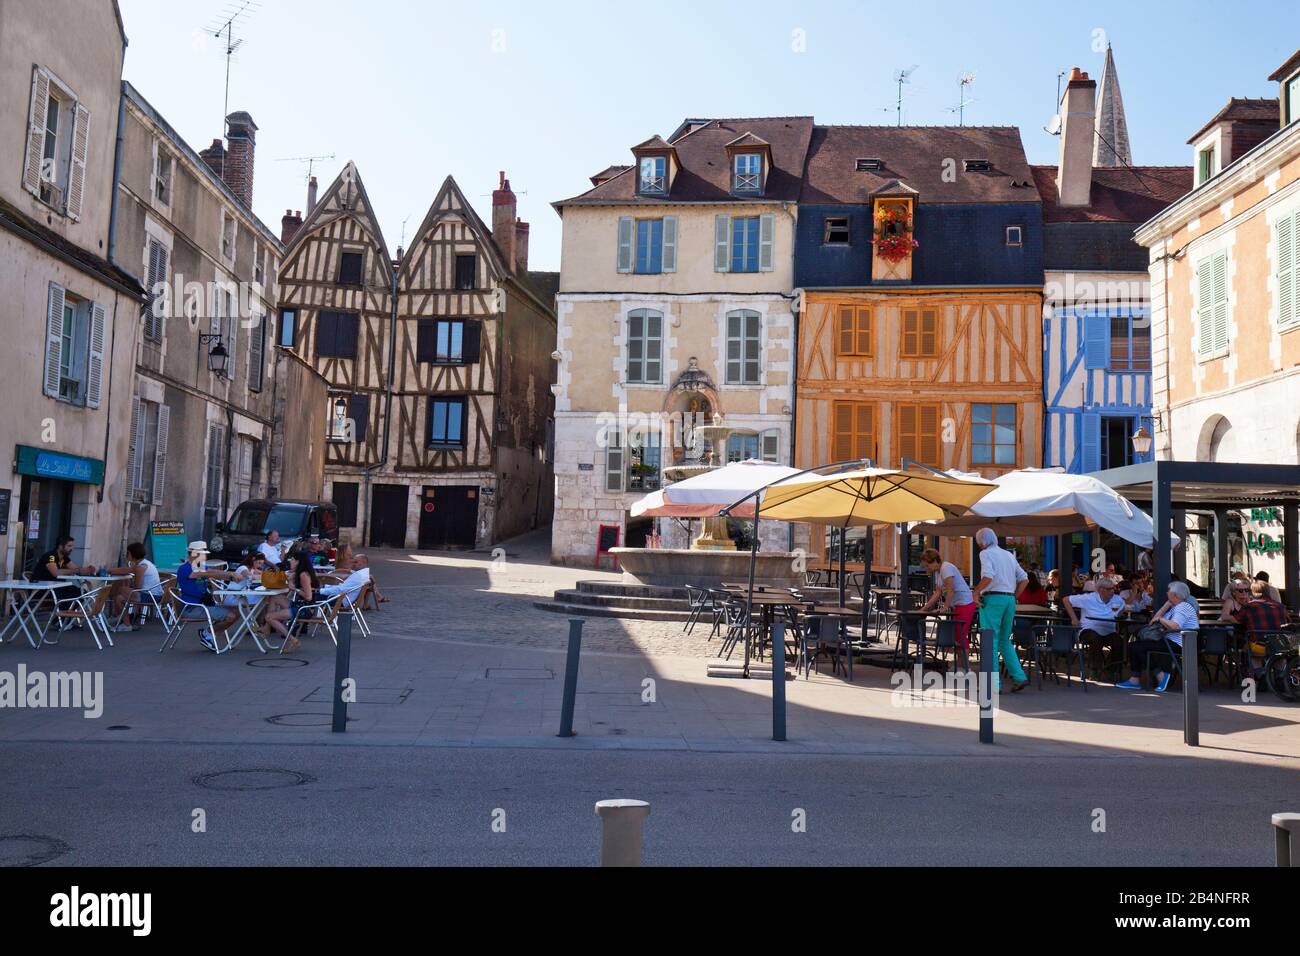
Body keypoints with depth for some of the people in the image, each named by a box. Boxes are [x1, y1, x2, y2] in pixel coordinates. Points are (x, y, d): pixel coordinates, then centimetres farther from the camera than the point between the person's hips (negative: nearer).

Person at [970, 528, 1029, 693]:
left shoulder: (986, 553, -4)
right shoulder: (1009, 555, 17)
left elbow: (988, 576, -21)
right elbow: (1024, 579, 15)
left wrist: (976, 591, -9)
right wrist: (1014, 597, 16)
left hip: (992, 599, -7)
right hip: (1009, 599, 7)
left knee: (991, 641, -2)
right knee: (1005, 641, 17)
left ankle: (993, 684, -2)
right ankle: (1019, 677, 8)